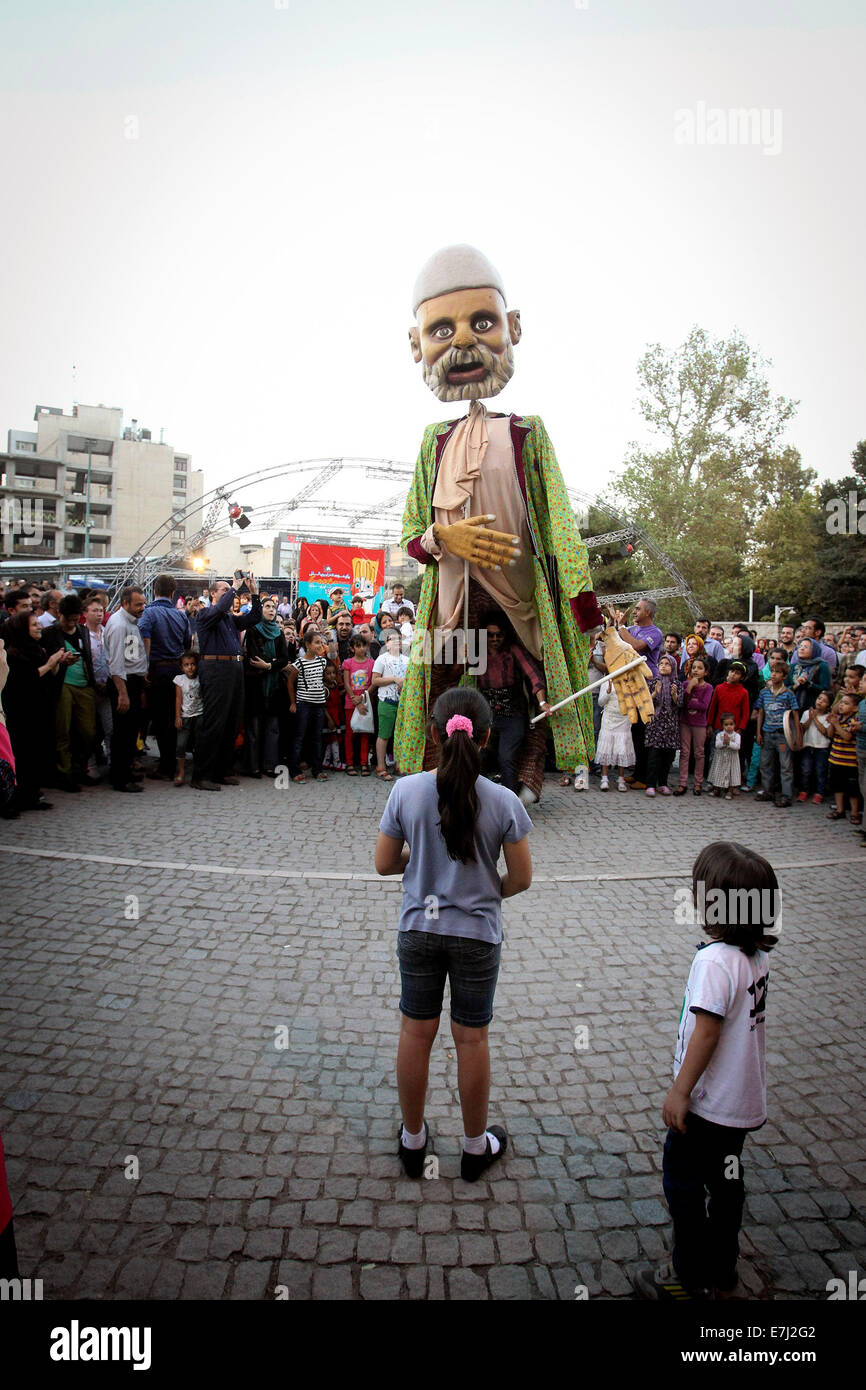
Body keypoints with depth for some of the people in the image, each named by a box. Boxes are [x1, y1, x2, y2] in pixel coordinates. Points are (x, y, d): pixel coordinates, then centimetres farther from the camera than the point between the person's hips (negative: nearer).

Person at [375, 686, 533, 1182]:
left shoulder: (406, 791, -13)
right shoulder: (503, 801, -16)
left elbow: (384, 863, -4)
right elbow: (522, 878, -7)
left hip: (419, 929, 1)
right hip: (477, 935, -1)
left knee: (416, 1033, 16)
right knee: (472, 1039, 14)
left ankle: (413, 1139, 34)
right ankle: (476, 1146, 33)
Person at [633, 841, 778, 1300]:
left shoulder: (715, 960, -28)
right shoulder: (758, 954, -2)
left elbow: (707, 1031, -27)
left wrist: (679, 1091, -19)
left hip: (708, 1103, -8)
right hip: (744, 1100, 8)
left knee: (682, 1182, 10)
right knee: (726, 1179, 22)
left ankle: (690, 1275, 24)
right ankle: (722, 1267, 38)